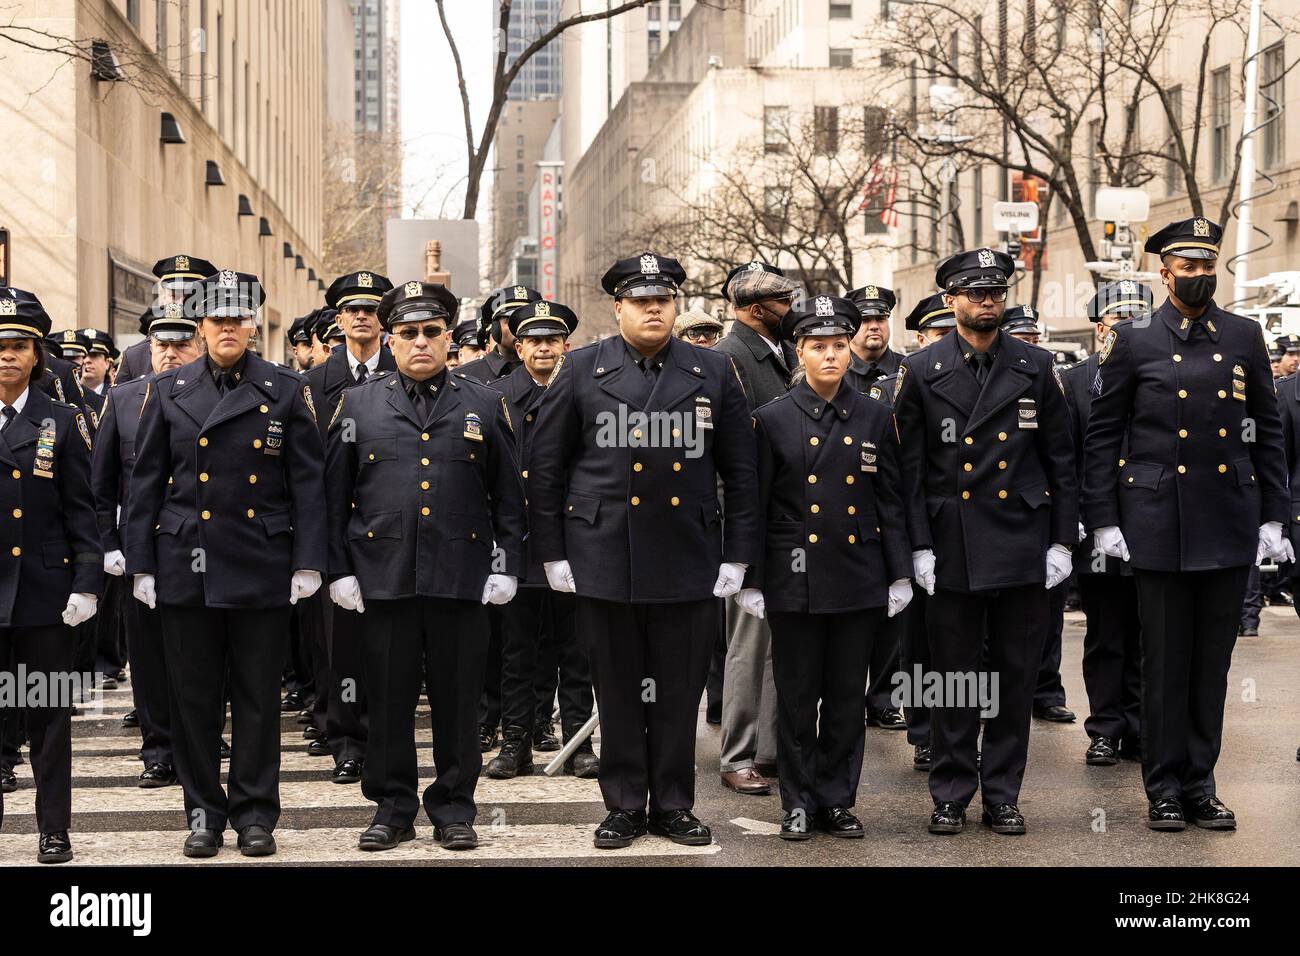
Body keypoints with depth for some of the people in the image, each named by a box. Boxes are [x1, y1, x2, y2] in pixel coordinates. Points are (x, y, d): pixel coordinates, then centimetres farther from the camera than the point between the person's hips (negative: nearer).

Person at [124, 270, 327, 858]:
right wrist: (141, 564, 2)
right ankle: (204, 814, 17)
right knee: (193, 696, 6)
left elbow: (307, 481, 1)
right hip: (185, 568, 1)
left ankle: (255, 814, 15)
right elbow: (146, 481, 7)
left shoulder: (287, 391, 2)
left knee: (258, 696, 4)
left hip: (261, 570, -1)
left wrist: (308, 563, -6)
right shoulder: (167, 390, 6)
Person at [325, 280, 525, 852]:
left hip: (461, 580, 0)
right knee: (389, 698, 5)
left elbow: (508, 497, 9)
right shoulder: (357, 405, 8)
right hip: (384, 579, 0)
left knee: (458, 697, 5)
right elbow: (335, 497, 8)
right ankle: (392, 808, 17)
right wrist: (338, 570, 1)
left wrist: (506, 566, 2)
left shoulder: (485, 406, 9)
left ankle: (454, 809, 16)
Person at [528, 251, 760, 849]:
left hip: (689, 564, 1)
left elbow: (741, 472, 8)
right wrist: (551, 553, 1)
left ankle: (673, 805, 20)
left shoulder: (714, 372, 6)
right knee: (618, 691, 7)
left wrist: (737, 556, 3)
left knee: (679, 692, 7)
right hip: (604, 560, -1)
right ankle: (624, 806, 19)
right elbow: (545, 467, 5)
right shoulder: (582, 371, 3)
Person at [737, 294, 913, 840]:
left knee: (847, 697, 7)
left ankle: (837, 800, 18)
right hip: (795, 583, -2)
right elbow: (754, 506, 0)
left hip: (859, 583, 2)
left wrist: (900, 574, 3)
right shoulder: (773, 419, -1)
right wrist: (749, 582, -2)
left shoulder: (875, 418, 5)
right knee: (797, 697, 5)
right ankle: (799, 803, 16)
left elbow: (890, 502, 7)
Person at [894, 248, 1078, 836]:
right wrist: (919, 546, -6)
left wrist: (1062, 541, 1)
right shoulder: (921, 372, 1)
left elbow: (1060, 461, 7)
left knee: (1016, 677, 6)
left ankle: (1002, 794, 17)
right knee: (953, 677, 5)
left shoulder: (1036, 367, 5)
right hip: (953, 549, -1)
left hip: (1024, 546, 1)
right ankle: (951, 794, 16)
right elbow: (910, 468, 0)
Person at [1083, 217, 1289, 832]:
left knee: (1213, 660, 8)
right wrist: (1102, 522, -4)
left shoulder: (1244, 338, 7)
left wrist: (1273, 518, 5)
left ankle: (1201, 782, 18)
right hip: (1160, 527, -2)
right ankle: (1164, 787, 13)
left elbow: (1268, 432, 10)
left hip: (1230, 526, 2)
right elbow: (1101, 437, 1)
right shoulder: (1133, 342, 0)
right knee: (1165, 660, 3)